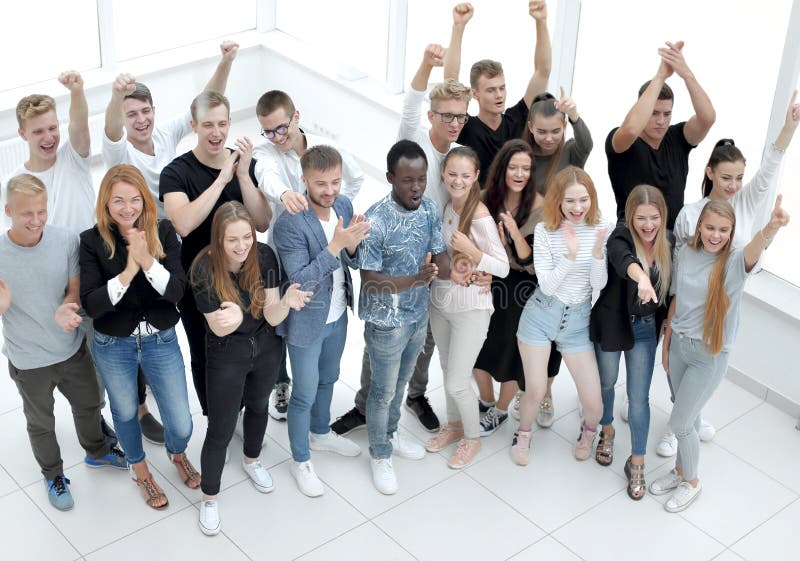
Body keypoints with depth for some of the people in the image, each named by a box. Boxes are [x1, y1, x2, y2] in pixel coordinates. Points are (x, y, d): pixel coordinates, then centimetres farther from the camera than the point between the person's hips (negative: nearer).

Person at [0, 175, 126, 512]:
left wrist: (66, 310, -28)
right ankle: (53, 476, 47)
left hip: (72, 348, 3)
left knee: (88, 405, 27)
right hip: (29, 360, -3)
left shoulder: (66, 240, -18)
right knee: (41, 424, 21)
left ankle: (97, 452, 56)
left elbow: (75, 289, -5)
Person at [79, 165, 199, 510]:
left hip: (162, 341, 1)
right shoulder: (93, 241, -14)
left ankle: (177, 454, 42)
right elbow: (91, 305, -19)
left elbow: (177, 291, -17)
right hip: (113, 346, -1)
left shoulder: (163, 232, -10)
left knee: (181, 426, 5)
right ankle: (139, 469, 51)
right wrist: (127, 273, -32)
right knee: (126, 412, 22)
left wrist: (147, 261, -32)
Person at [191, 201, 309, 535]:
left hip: (266, 349, 4)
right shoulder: (204, 269, -28)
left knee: (257, 406, 27)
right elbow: (218, 328, -22)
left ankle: (251, 460, 56)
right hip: (226, 356, -3)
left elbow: (272, 317, -19)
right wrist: (233, 318, -46)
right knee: (221, 430, 4)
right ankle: (209, 498, 27)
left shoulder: (264, 257, -21)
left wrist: (287, 302, -42)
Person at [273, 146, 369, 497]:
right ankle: (301, 461, 30)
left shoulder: (344, 205, -7)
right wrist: (335, 246, -39)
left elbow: (353, 261, -1)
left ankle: (320, 434, 52)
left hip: (338, 316, 6)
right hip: (307, 323, -6)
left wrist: (352, 245, -25)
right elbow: (300, 281, -29)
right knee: (305, 395, 10)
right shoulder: (290, 224, -28)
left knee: (328, 380, 27)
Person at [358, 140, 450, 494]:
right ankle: (380, 455, 32)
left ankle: (390, 434, 48)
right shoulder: (376, 220, -26)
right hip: (386, 322, -6)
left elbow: (439, 256, -3)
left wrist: (454, 271, -27)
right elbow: (369, 278, -23)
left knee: (401, 382, 26)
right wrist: (415, 280, -36)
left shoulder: (430, 209, -6)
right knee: (384, 391, 12)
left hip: (419, 315, 6)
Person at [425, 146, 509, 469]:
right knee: (448, 370, 22)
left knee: (456, 383, 0)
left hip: (470, 309, -6)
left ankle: (472, 437, 25)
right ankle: (454, 425, 44)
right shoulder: (445, 206, -2)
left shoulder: (480, 217, -22)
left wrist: (472, 251, -33)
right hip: (440, 302, 6)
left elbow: (503, 268, -19)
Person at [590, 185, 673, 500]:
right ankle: (606, 430, 49)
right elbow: (624, 259, -48)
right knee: (607, 382, 21)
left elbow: (670, 288, 7)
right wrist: (641, 277, -68)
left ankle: (637, 463, 18)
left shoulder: (668, 244, -8)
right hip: (611, 325, -2)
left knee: (639, 397, 4)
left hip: (645, 329, 2)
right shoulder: (620, 238, -23)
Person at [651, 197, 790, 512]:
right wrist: (666, 343, 12)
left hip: (710, 356, -4)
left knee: (679, 422, 4)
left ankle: (692, 481, 29)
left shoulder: (734, 262, -20)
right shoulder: (685, 254, -5)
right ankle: (681, 470, 43)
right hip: (679, 345, 4)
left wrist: (770, 229, -67)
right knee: (689, 415, 21)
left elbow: (755, 249, -44)